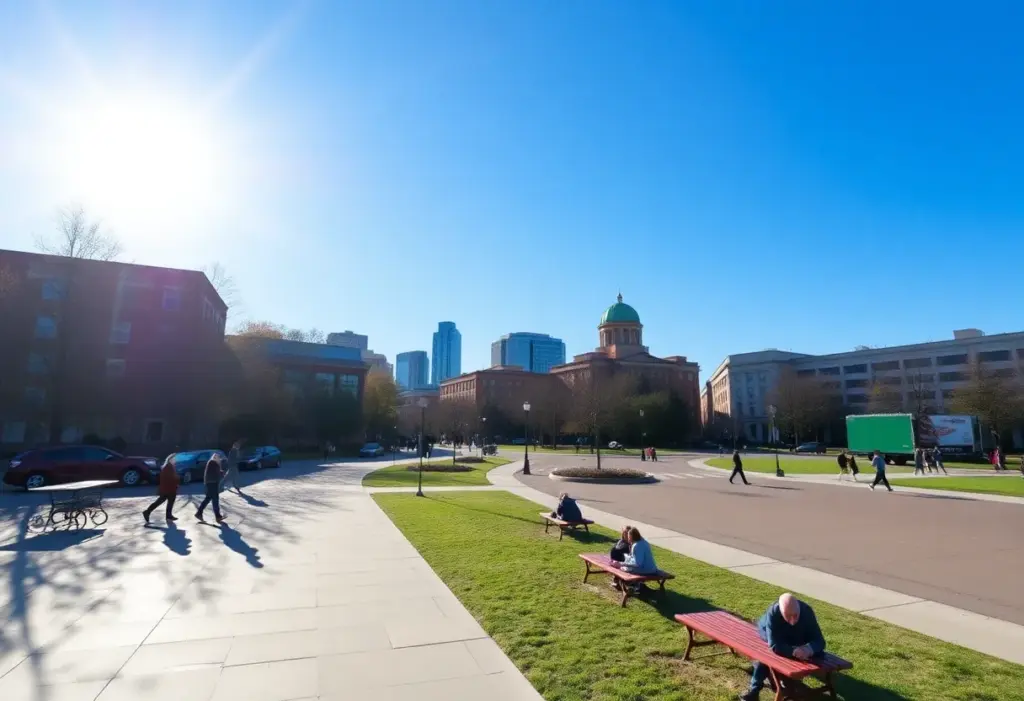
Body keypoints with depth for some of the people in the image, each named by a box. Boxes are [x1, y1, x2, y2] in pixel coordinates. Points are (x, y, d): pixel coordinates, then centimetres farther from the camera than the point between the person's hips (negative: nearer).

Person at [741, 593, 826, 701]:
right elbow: (775, 646, -44)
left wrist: (809, 648, -55)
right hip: (769, 637, -4)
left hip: (795, 641, 4)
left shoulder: (807, 611, -34)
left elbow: (819, 641, -33)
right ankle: (754, 689, -5)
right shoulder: (773, 613, -41)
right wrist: (793, 651, -62)